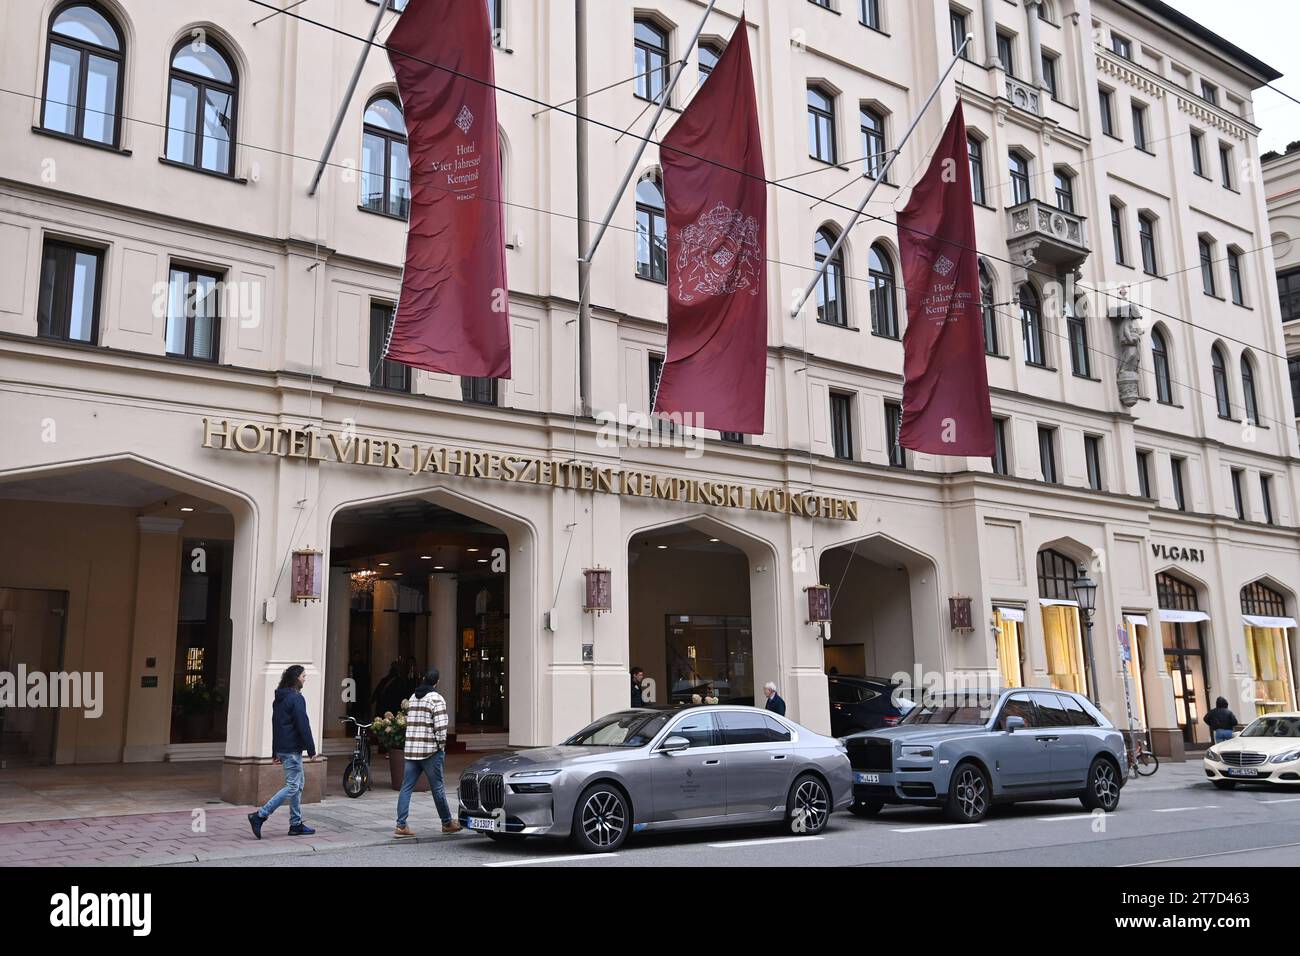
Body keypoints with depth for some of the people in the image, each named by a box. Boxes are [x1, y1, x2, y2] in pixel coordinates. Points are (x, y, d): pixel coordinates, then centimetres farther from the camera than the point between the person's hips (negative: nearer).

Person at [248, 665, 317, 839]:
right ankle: (260, 816, -10)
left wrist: (276, 752, 22)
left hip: (282, 749, 10)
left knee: (298, 785, 14)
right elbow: (303, 725, -16)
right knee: (292, 786, -7)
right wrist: (311, 749, -10)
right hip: (292, 749, -10)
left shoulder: (279, 699, 15)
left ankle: (296, 824, 15)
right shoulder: (296, 698, -14)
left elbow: (275, 725, 19)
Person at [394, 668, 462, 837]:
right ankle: (447, 823, 15)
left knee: (406, 788, 5)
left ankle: (401, 826, 0)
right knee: (437, 788, 4)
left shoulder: (413, 697, 12)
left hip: (411, 750, 6)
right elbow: (440, 726, -17)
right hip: (430, 751, -6)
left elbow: (409, 721, 13)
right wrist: (442, 745, -5)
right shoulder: (436, 698, -9)